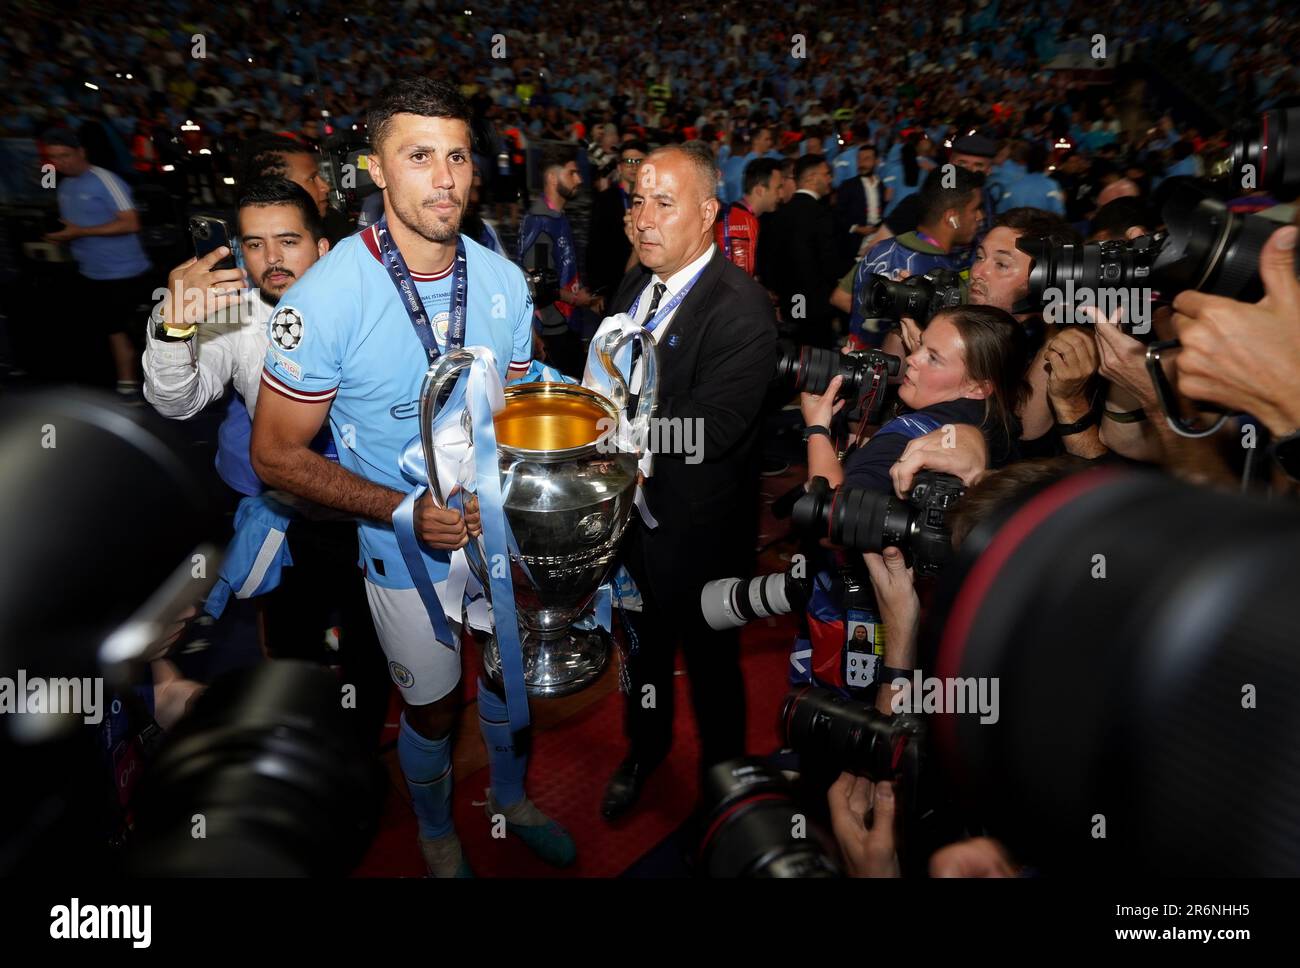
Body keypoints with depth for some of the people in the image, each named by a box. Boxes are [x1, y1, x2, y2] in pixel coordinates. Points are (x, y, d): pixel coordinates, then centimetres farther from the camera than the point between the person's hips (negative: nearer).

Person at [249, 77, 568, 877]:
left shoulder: (504, 281, -8)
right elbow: (278, 455, -15)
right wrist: (404, 510, -27)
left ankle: (510, 796, 55)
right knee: (433, 708, 17)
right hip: (407, 548, -3)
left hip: (503, 527, 4)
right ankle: (437, 833, 51)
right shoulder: (326, 299, -22)